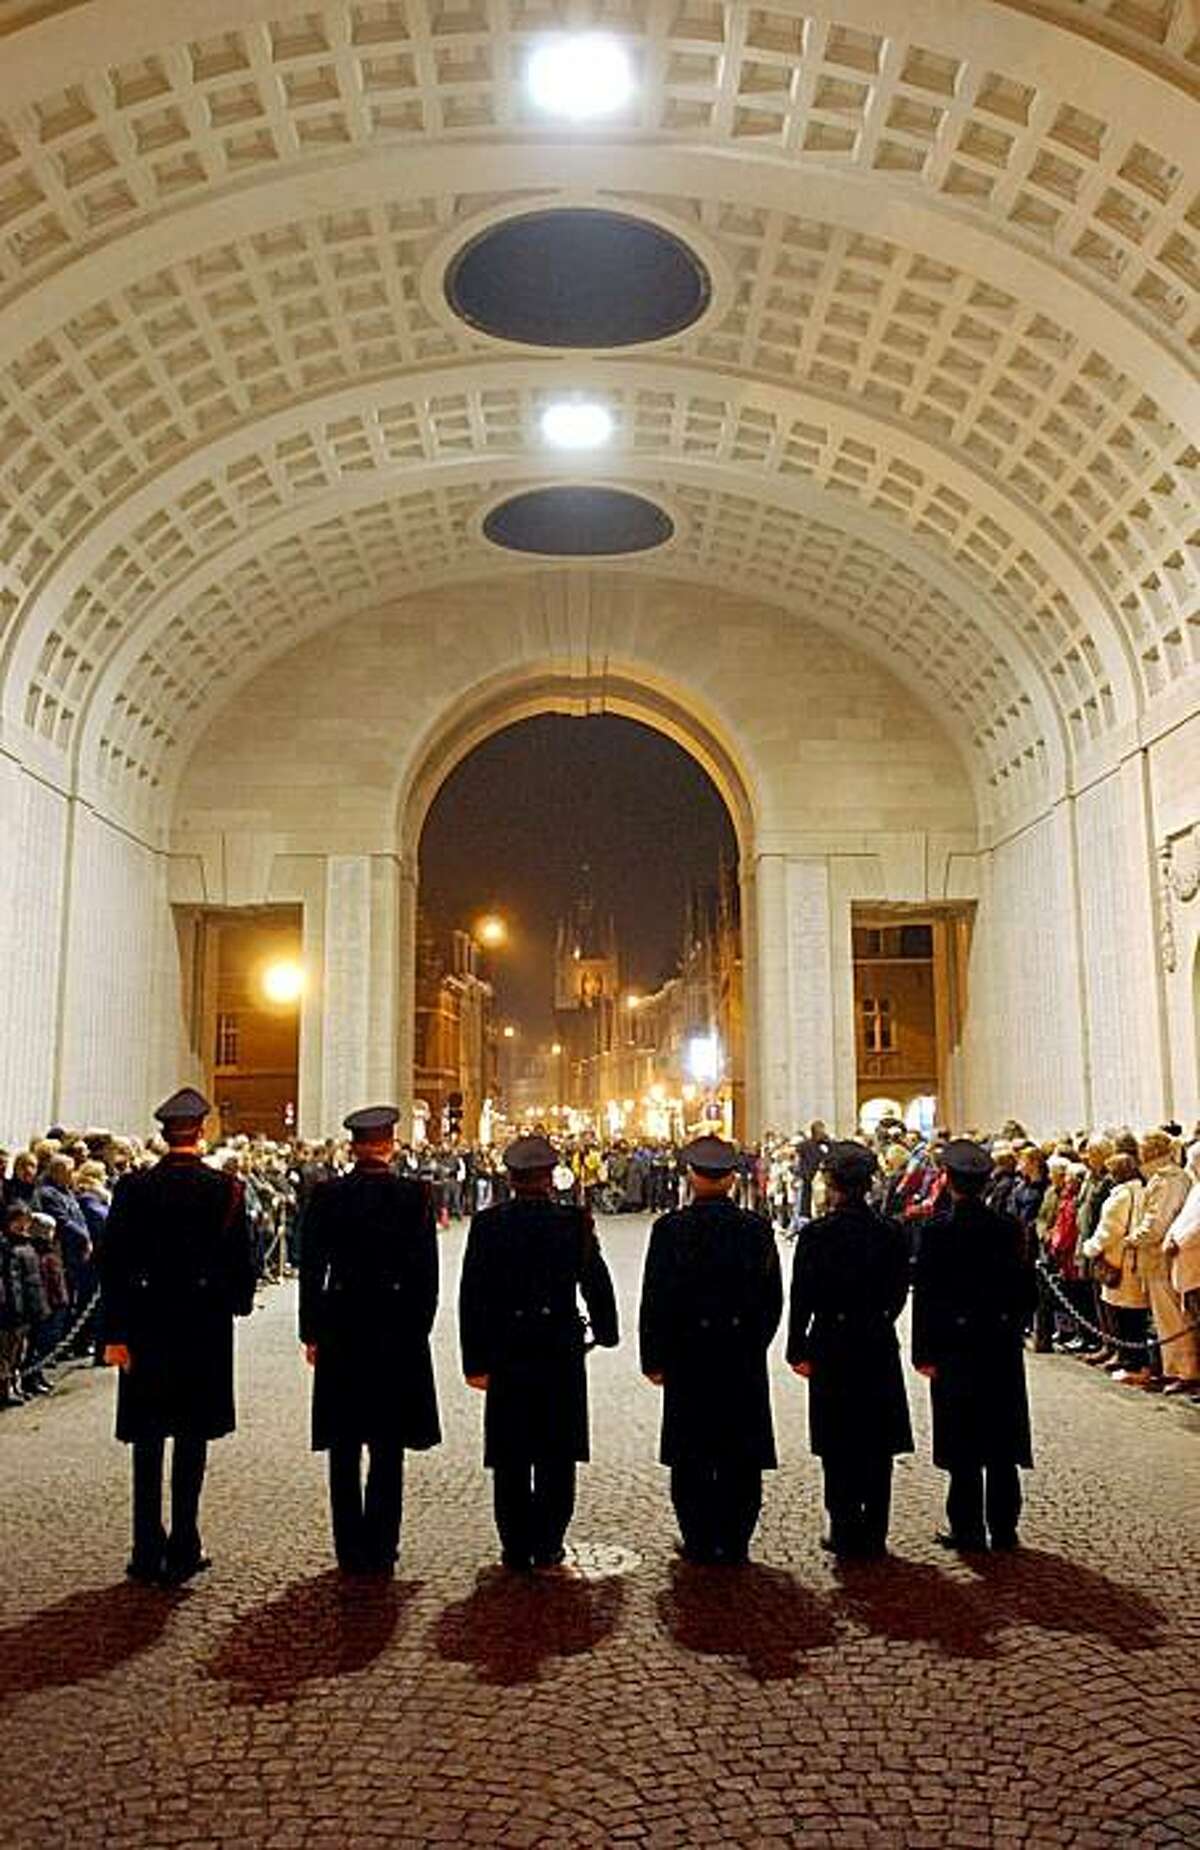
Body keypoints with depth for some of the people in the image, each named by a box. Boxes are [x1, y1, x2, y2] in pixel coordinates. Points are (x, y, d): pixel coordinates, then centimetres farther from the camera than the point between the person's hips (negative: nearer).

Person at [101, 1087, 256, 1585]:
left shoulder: (134, 1186, -4)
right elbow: (239, 1257, -6)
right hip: (205, 1326, -1)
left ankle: (148, 1553, 15)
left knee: (148, 1442, 11)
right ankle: (183, 1551, 13)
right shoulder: (226, 1188, -8)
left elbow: (113, 1262, -5)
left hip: (147, 1325, 1)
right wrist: (240, 1300, 14)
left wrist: (114, 1332, -2)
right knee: (192, 1438, 9)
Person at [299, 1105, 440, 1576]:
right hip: (398, 1330, -1)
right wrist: (419, 1327, 5)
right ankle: (380, 1549, 14)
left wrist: (312, 1333, 5)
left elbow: (311, 1268, -2)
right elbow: (427, 1270, -6)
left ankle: (351, 1551, 18)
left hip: (341, 1330, 1)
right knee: (388, 1450, 10)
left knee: (344, 1450, 12)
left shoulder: (327, 1195, -4)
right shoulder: (416, 1194, -7)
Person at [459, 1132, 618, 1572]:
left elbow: (471, 1296, -3)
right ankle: (548, 1549, 14)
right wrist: (605, 1332, 18)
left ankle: (516, 1551, 15)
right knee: (556, 1457, 10)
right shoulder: (573, 1223, -6)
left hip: (506, 1357, 1)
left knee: (510, 1459, 10)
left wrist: (475, 1361, 3)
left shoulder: (487, 1224, -4)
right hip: (561, 1354, -1)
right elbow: (597, 1284, 1)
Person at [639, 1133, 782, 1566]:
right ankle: (735, 1542, 17)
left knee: (691, 1456, 9)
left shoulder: (670, 1228, -9)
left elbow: (656, 1299, -7)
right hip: (744, 1362, 2)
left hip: (687, 1357, -2)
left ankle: (701, 1542, 14)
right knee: (742, 1457, 11)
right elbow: (772, 1299, 4)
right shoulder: (757, 1228, -2)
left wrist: (654, 1359, 1)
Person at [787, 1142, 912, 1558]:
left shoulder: (817, 1234, -13)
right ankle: (874, 1535, 18)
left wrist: (798, 1350, -1)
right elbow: (899, 1292, 5)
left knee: (838, 1446, 7)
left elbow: (802, 1298, -10)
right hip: (879, 1348, 3)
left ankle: (846, 1531, 12)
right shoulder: (891, 1232, -3)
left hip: (832, 1347, -3)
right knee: (878, 1444, 11)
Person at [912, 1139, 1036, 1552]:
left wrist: (924, 1352, -4)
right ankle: (1003, 1528, 18)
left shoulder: (937, 1231, -11)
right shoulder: (1009, 1229, -2)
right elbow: (1027, 1290, 3)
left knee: (963, 1444, 5)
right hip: (1003, 1347, 3)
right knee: (1002, 1442, 11)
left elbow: (924, 1295, -10)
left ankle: (967, 1528, 9)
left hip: (955, 1349, -3)